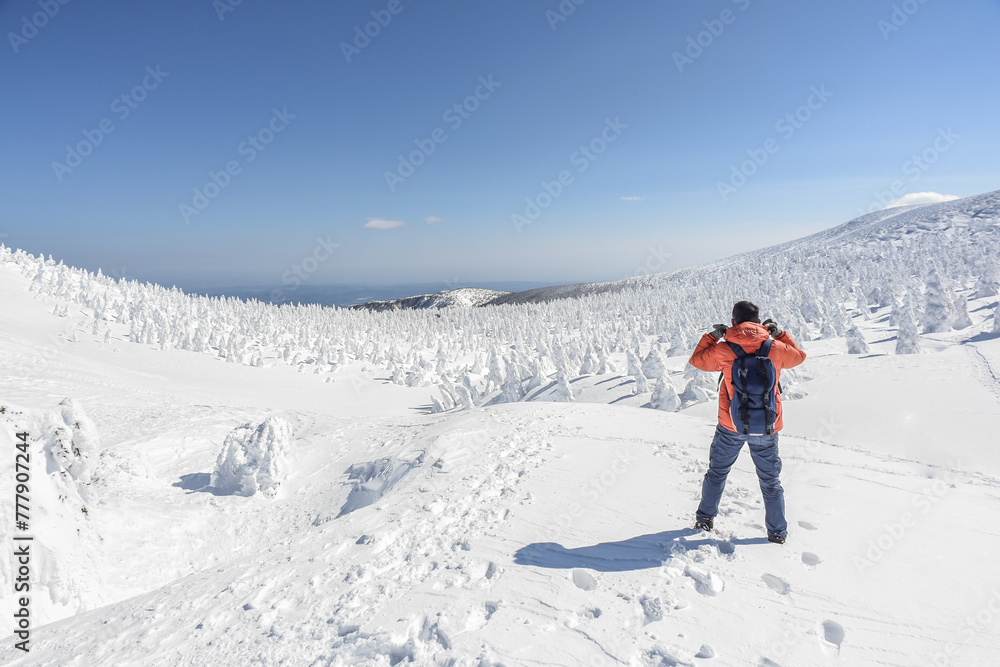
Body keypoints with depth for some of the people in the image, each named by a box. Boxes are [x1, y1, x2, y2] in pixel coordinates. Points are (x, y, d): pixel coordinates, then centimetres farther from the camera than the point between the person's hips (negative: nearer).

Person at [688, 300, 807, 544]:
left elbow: (697, 360, 3)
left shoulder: (724, 350, -14)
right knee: (770, 479, 16)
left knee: (717, 472, 18)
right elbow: (799, 356, 13)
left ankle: (705, 518, 27)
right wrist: (779, 333, 18)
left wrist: (713, 336, 10)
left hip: (731, 425, -1)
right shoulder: (775, 348, -9)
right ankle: (778, 532, 24)